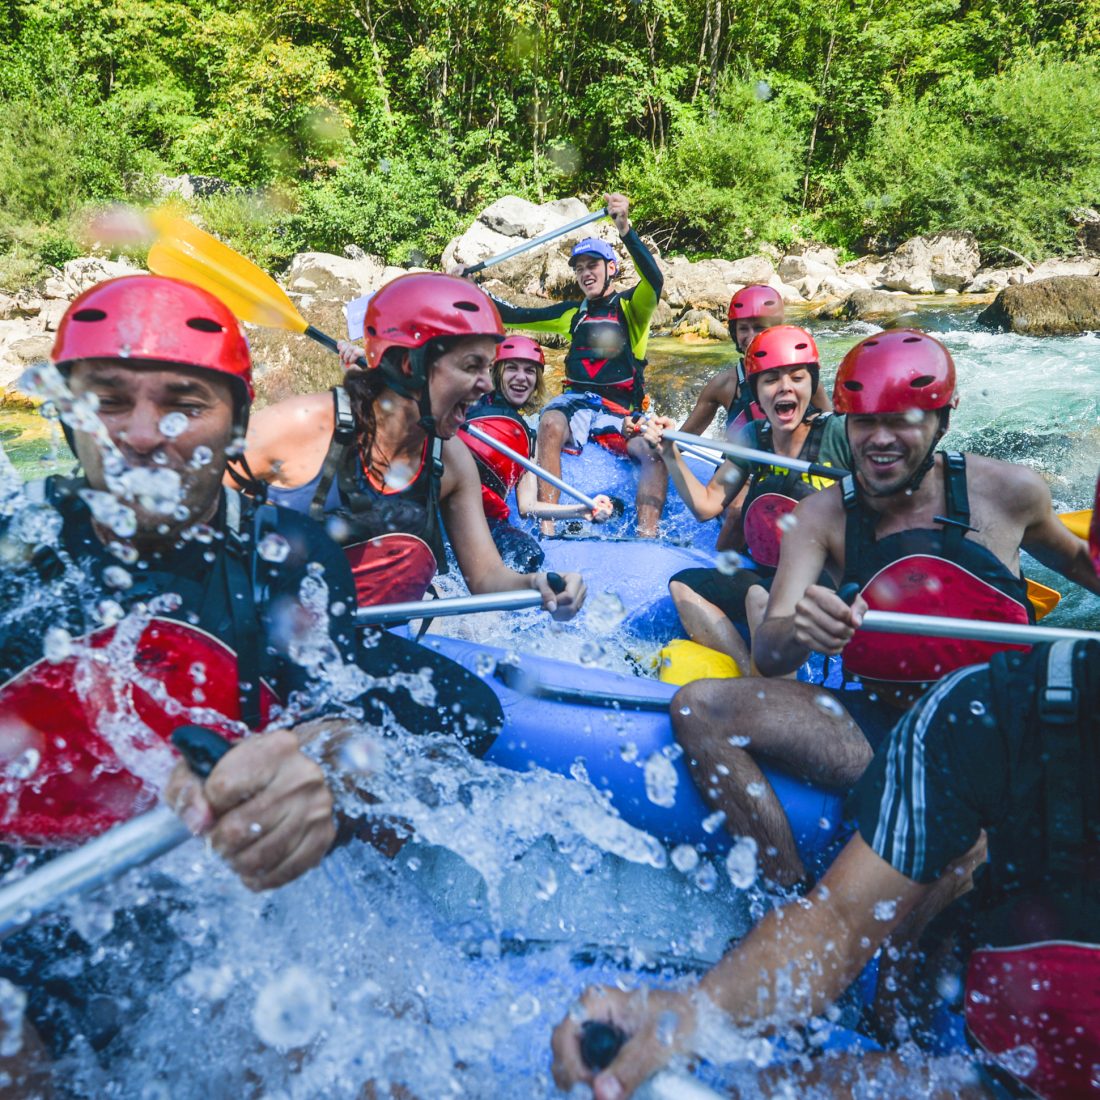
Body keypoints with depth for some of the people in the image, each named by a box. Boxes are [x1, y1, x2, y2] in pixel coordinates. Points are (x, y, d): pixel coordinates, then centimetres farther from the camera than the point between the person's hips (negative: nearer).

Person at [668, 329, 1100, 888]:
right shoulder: (821, 516, -5)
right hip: (876, 730, 2)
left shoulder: (1008, 491, -4)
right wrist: (798, 632, -37)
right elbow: (767, 655, -16)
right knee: (698, 706, -17)